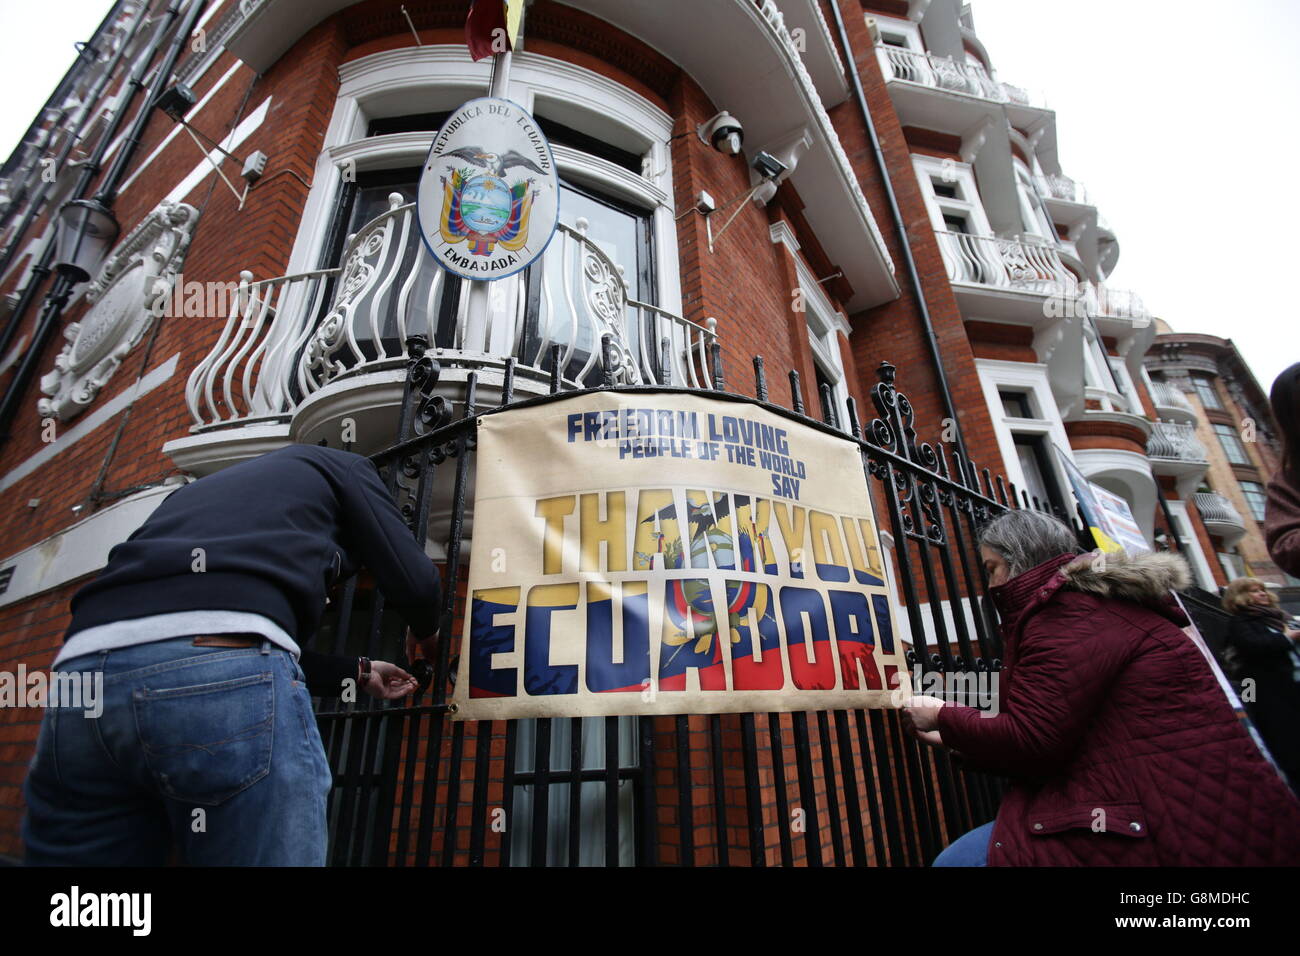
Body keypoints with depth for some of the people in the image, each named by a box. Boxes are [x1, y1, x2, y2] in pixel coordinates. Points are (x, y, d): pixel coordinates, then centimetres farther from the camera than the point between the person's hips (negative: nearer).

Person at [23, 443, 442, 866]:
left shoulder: (197, 490, 41)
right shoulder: (340, 466, 23)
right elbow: (415, 582, 11)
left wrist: (358, 672, 47)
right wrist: (424, 633, 36)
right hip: (225, 668, -7)